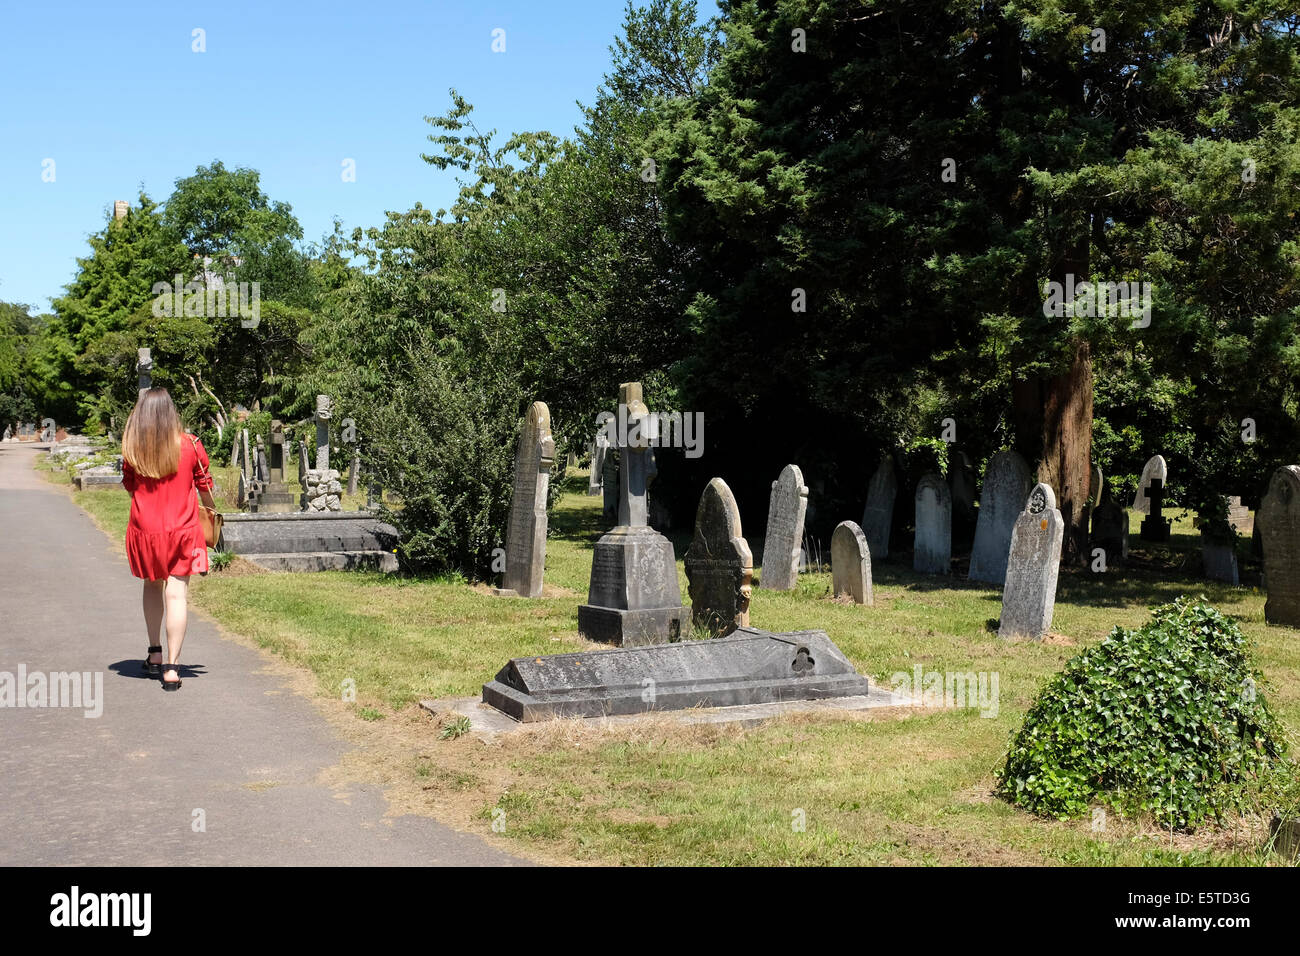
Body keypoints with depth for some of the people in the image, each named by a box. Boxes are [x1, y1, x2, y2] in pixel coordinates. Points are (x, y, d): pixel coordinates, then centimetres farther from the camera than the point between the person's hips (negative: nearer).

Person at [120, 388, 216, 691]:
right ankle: (171, 668, -7)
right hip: (182, 529, -1)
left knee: (152, 586, 23)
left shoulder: (132, 449, -5)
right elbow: (204, 485, 5)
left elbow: (129, 486, 9)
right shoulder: (190, 445, -7)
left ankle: (155, 653, 27)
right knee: (176, 594, -3)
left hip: (145, 529, 2)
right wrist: (212, 510, 23)